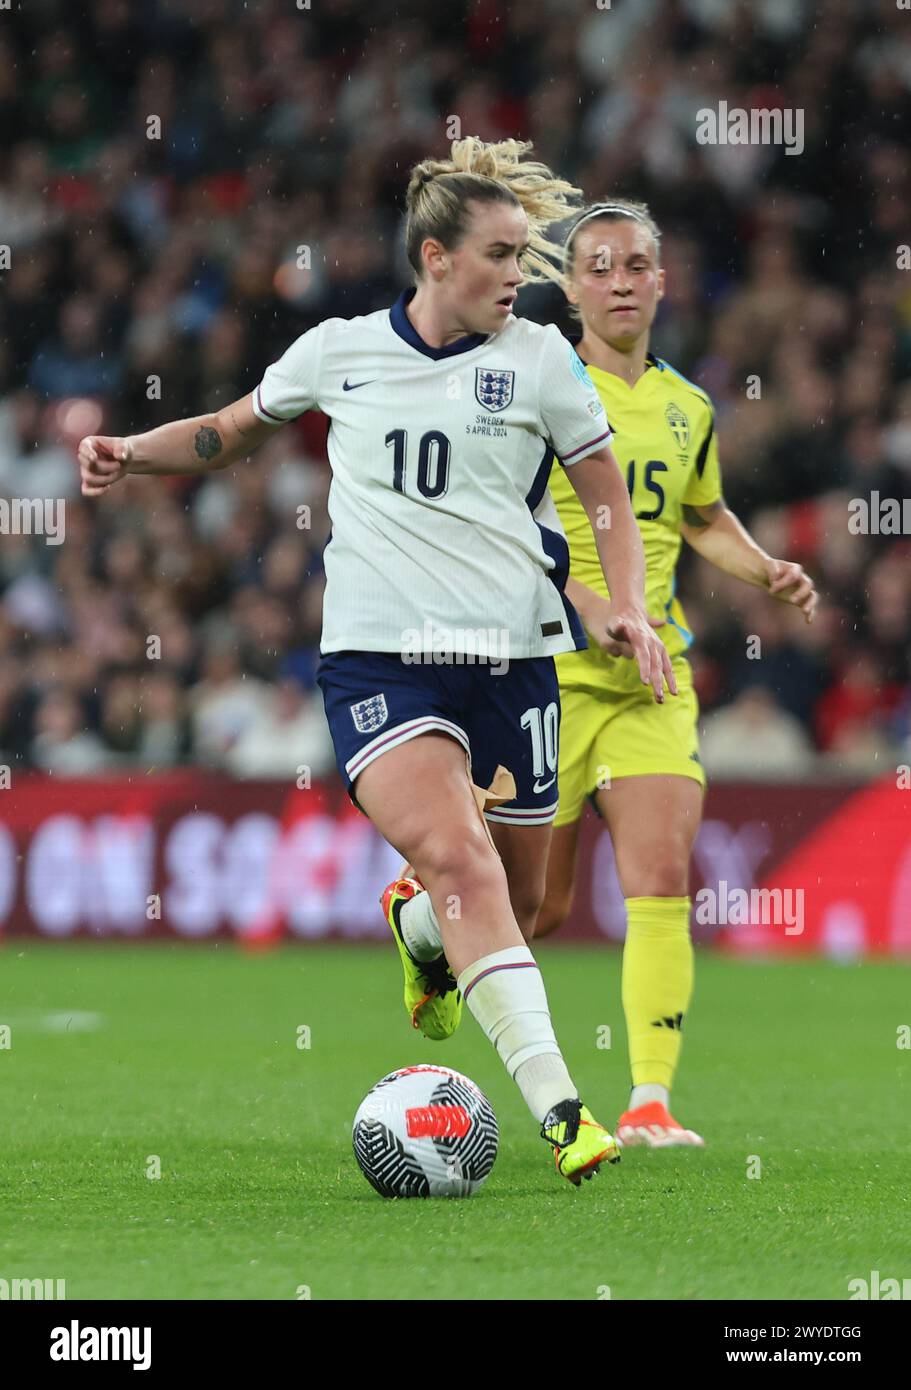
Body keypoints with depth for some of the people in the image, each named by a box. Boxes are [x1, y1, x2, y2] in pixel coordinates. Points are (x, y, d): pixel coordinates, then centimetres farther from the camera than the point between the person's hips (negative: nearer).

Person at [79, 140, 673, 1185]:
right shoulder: (338, 352, 5)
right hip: (378, 660, -2)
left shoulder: (539, 359, 4)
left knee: (525, 904, 8)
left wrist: (630, 609, -3)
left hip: (511, 661, 2)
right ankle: (555, 1105, -30)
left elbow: (609, 500, 12)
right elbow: (233, 431, 23)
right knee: (460, 861, -24)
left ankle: (423, 937, 46)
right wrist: (134, 454, 7)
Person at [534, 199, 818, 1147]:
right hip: (549, 671, -4)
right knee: (539, 909, 3)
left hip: (654, 678, 4)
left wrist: (768, 573, 12)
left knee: (663, 883, -12)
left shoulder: (687, 408, 12)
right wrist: (584, 597, -23)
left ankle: (650, 1099, -10)